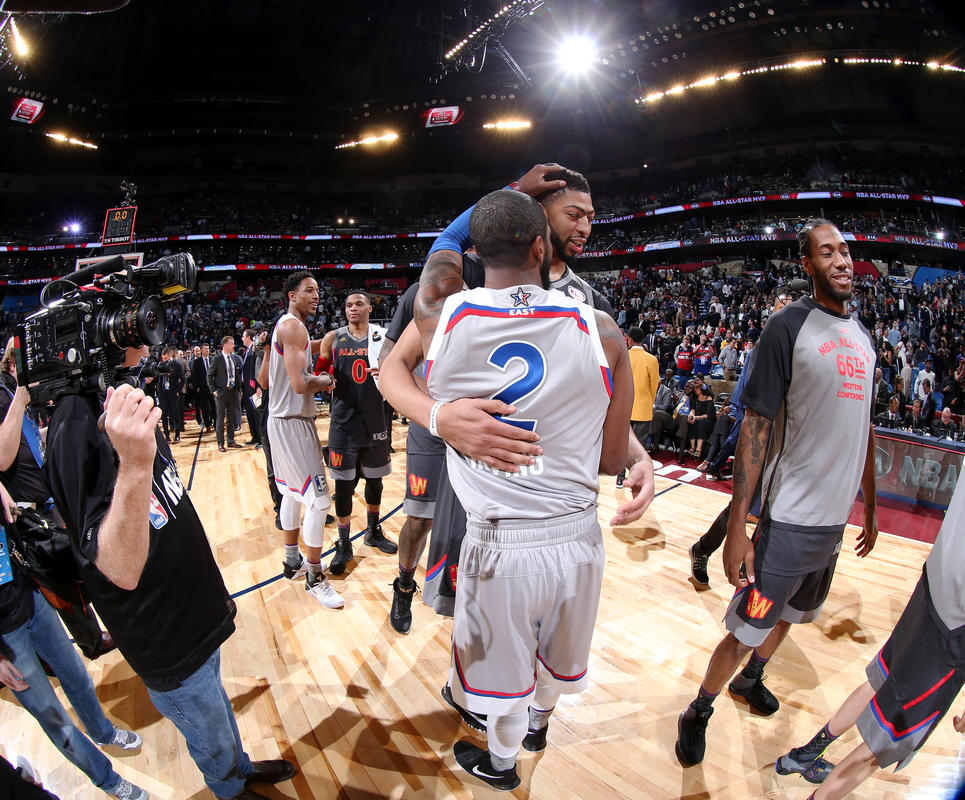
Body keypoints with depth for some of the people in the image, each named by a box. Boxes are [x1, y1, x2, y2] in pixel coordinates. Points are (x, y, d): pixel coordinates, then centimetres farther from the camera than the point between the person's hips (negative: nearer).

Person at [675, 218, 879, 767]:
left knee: (790, 614, 24)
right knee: (748, 630, 1)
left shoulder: (865, 337, 10)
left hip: (837, 518, 7)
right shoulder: (789, 326, -12)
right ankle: (698, 714, 24)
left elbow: (866, 430, 18)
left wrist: (871, 508, 20)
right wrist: (737, 527, -20)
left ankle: (751, 678, 49)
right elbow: (756, 426, -16)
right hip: (790, 520, -7)